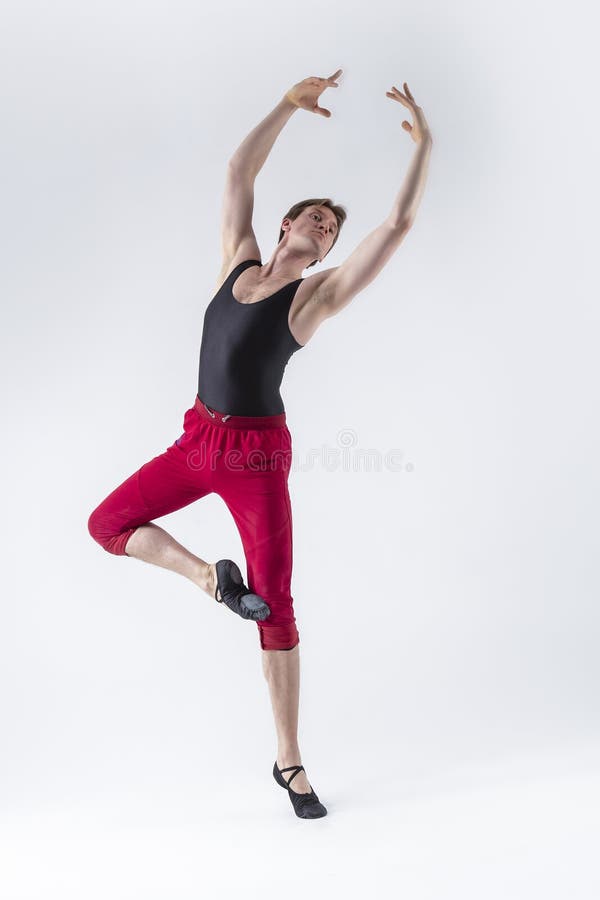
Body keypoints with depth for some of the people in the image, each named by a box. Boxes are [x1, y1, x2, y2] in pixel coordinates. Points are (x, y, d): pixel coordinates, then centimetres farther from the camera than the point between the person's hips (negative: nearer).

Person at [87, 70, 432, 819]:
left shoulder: (322, 292, -1)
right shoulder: (239, 257, 10)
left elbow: (400, 224, -8)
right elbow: (239, 170, 10)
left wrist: (424, 145, -4)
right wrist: (290, 103, 9)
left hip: (257, 453, -4)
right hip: (198, 439, 5)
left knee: (277, 607, -3)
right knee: (106, 524, 1)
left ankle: (289, 762, 8)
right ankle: (210, 577, 11)